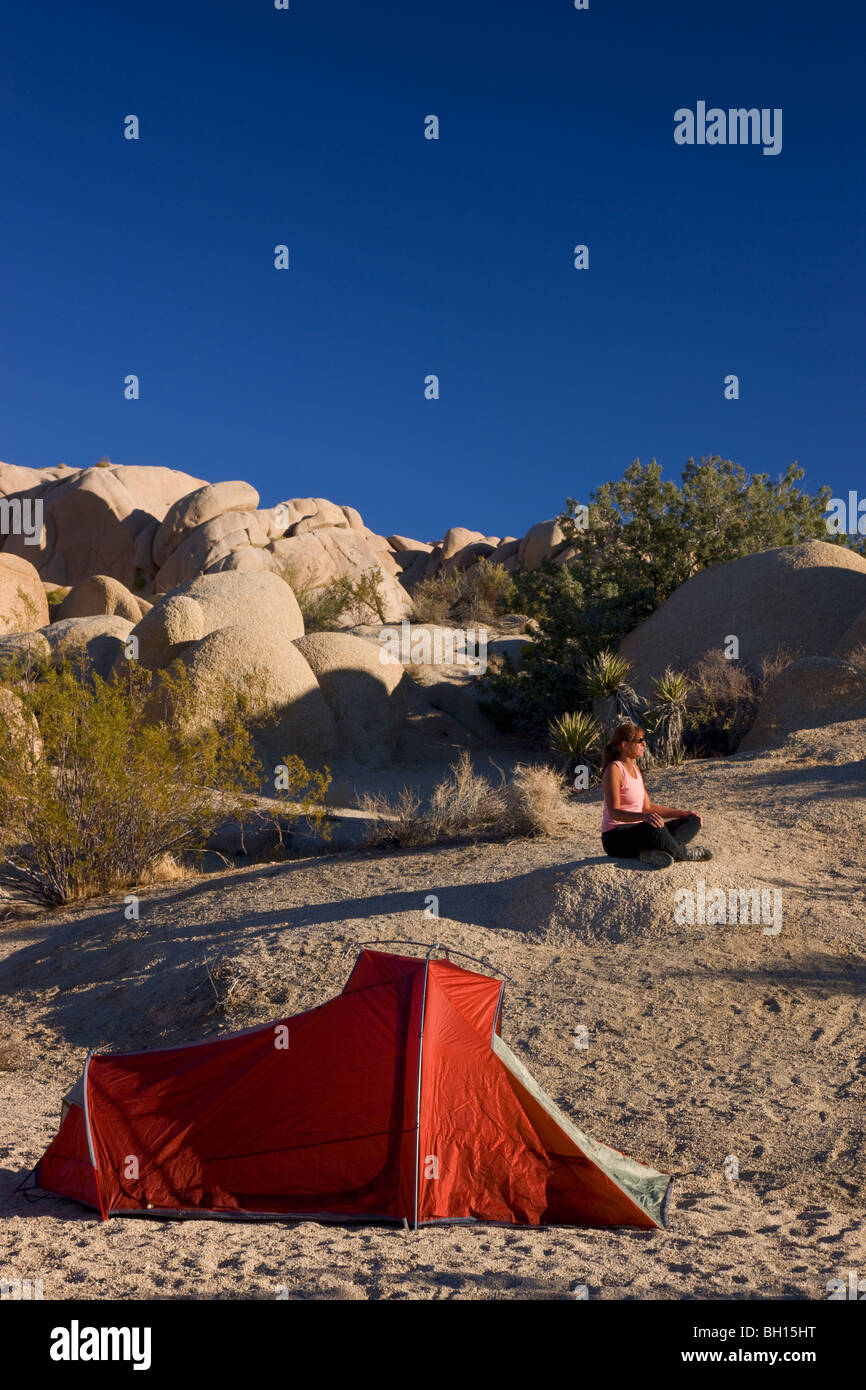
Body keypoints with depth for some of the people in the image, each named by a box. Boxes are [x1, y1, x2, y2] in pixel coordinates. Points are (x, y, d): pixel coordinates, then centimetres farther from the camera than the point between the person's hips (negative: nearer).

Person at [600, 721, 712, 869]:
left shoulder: (634, 768, 15)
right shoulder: (614, 769, -13)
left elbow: (648, 806, 19)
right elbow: (614, 812, -25)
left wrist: (683, 813, 11)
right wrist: (643, 817, -42)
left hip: (637, 832, 10)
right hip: (616, 838, -10)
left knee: (693, 821, 4)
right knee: (654, 829, -40)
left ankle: (654, 852, -22)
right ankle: (685, 853, -11)